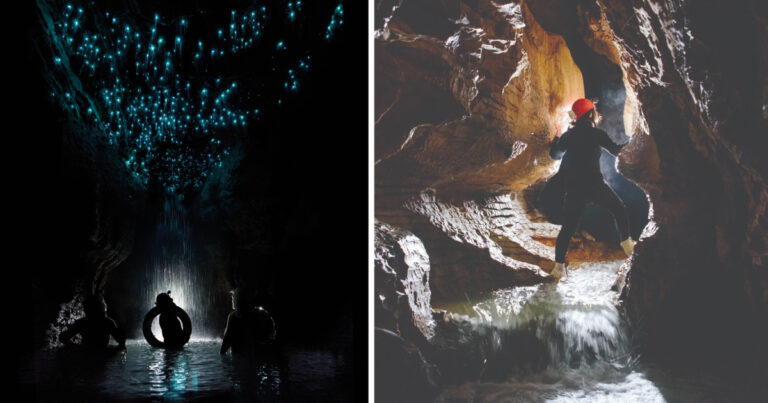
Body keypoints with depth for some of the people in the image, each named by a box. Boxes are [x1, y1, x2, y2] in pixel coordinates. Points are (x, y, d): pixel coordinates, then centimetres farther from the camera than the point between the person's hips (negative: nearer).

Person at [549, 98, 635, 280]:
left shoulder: (568, 135, 8)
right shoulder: (596, 134, -4)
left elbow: (554, 154, 19)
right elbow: (615, 150, 3)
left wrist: (557, 139, 37)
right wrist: (629, 144, 22)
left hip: (573, 188, 3)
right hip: (595, 185, -3)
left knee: (568, 227, 7)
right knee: (620, 210, 21)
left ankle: (559, 265, 0)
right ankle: (627, 243, 23)